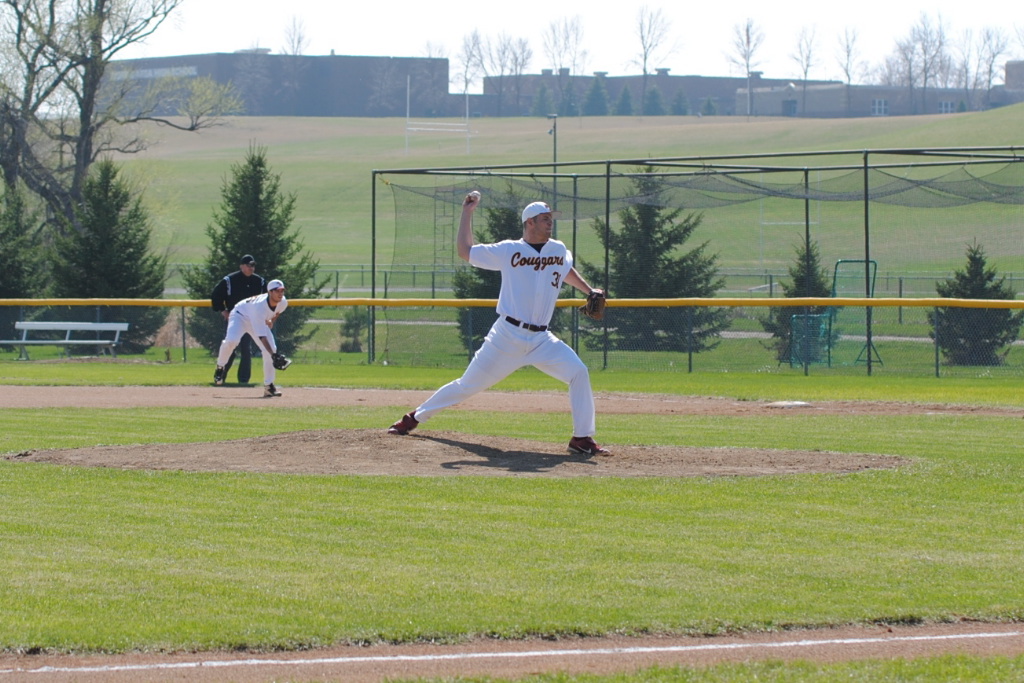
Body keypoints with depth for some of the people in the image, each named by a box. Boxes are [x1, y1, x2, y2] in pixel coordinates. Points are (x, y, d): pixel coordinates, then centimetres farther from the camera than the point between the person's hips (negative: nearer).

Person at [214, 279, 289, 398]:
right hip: (240, 316, -6)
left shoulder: (283, 302, -22)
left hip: (259, 321, 6)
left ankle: (268, 386, -2)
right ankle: (220, 368, -6)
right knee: (231, 341, -34)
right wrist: (272, 354, -47)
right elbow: (261, 335, -42)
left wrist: (272, 321, 1)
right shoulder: (259, 305, -42)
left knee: (271, 349, -11)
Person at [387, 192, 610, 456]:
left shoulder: (559, 251, 9)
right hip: (506, 337, -3)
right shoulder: (508, 250, -3)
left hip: (541, 339, 3)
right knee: (468, 385, 3)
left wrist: (590, 291, 21)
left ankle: (582, 439, -8)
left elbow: (567, 271, 32)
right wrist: (468, 212, 0)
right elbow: (464, 251, 0)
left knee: (579, 373, -15)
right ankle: (415, 417, 19)